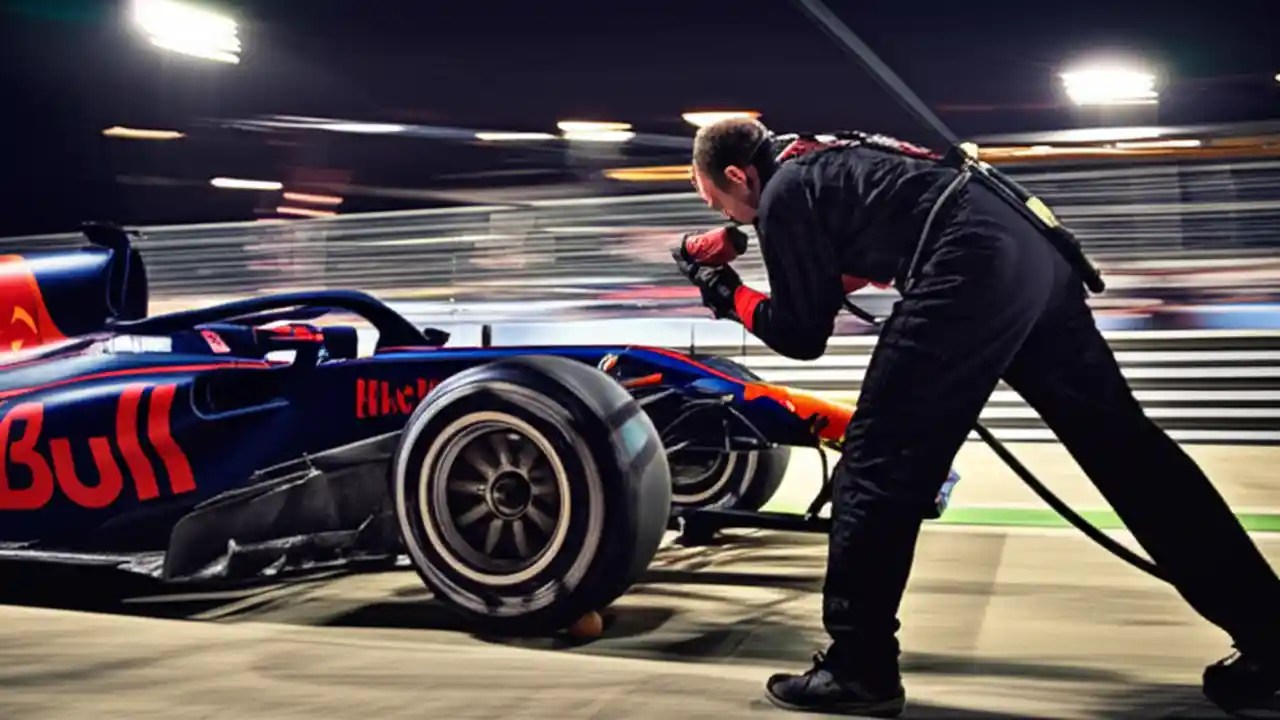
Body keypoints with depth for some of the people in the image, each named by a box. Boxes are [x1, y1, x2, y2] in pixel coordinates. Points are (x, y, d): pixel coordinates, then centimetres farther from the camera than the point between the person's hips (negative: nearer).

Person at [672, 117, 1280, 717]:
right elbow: (848, 265, 40)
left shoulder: (784, 193, 4)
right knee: (1122, 444, 11)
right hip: (1034, 252, 10)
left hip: (973, 269, -9)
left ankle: (858, 670, 5)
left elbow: (802, 335, 6)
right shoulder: (824, 163, 28)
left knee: (876, 467, -1)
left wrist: (730, 296, 21)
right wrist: (734, 244, 38)